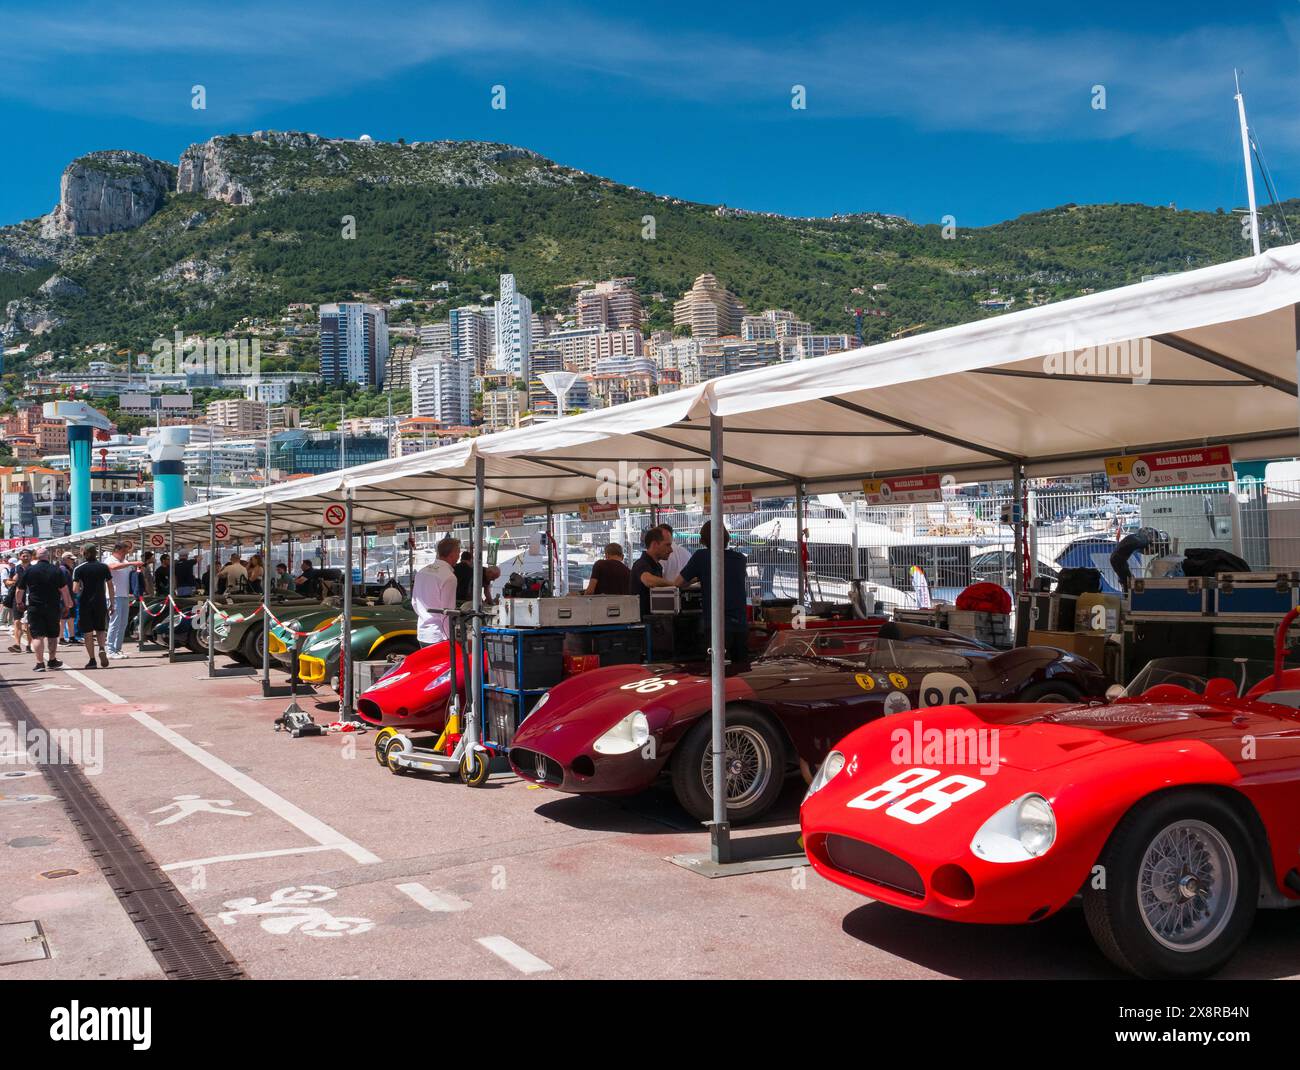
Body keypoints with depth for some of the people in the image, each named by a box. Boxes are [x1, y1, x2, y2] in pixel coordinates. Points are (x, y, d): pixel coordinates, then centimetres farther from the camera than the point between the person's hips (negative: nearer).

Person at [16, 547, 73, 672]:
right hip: (53, 607, 1)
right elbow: (64, 589, -7)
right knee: (52, 635, 15)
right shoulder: (56, 570, -5)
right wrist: (67, 604, 4)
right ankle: (52, 661, 22)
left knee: (37, 636, -1)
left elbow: (20, 590, 6)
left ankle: (40, 663, -7)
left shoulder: (29, 571, -3)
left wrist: (19, 602, 23)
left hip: (34, 607, -1)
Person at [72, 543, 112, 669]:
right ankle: (102, 648, -13)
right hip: (101, 602, 2)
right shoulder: (104, 567, 2)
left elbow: (75, 589, -11)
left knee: (88, 632, 6)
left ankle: (92, 660, 5)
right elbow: (110, 586, 3)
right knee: (101, 629, 14)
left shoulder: (79, 569, -5)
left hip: (85, 603, -2)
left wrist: (81, 590, 12)